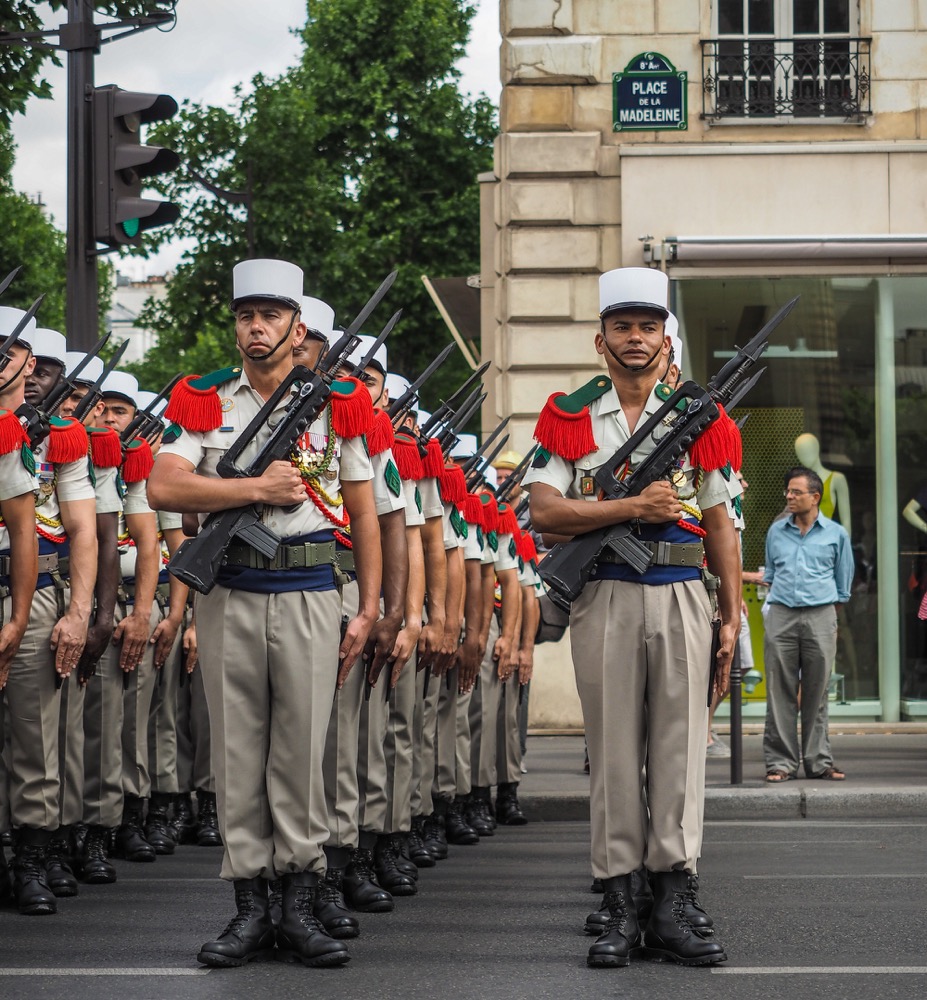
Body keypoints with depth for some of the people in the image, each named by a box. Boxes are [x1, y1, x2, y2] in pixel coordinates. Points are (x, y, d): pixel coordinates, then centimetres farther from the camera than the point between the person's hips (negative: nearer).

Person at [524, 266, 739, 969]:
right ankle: (621, 906, 4)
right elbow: (544, 511, -5)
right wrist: (632, 508, -13)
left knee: (679, 747, -1)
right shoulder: (570, 418, 5)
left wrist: (732, 616, 5)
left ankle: (676, 904, 0)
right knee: (614, 752, 1)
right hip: (605, 599, -1)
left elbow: (720, 523, 10)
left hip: (682, 599, 1)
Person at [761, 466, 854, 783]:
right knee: (780, 693, -2)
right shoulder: (776, 531, 13)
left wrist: (829, 618, 12)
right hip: (781, 616, 1)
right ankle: (780, 762, 2)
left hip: (821, 617, -1)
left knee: (816, 694, 1)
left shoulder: (836, 534, 8)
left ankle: (818, 760, 8)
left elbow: (842, 588, 14)